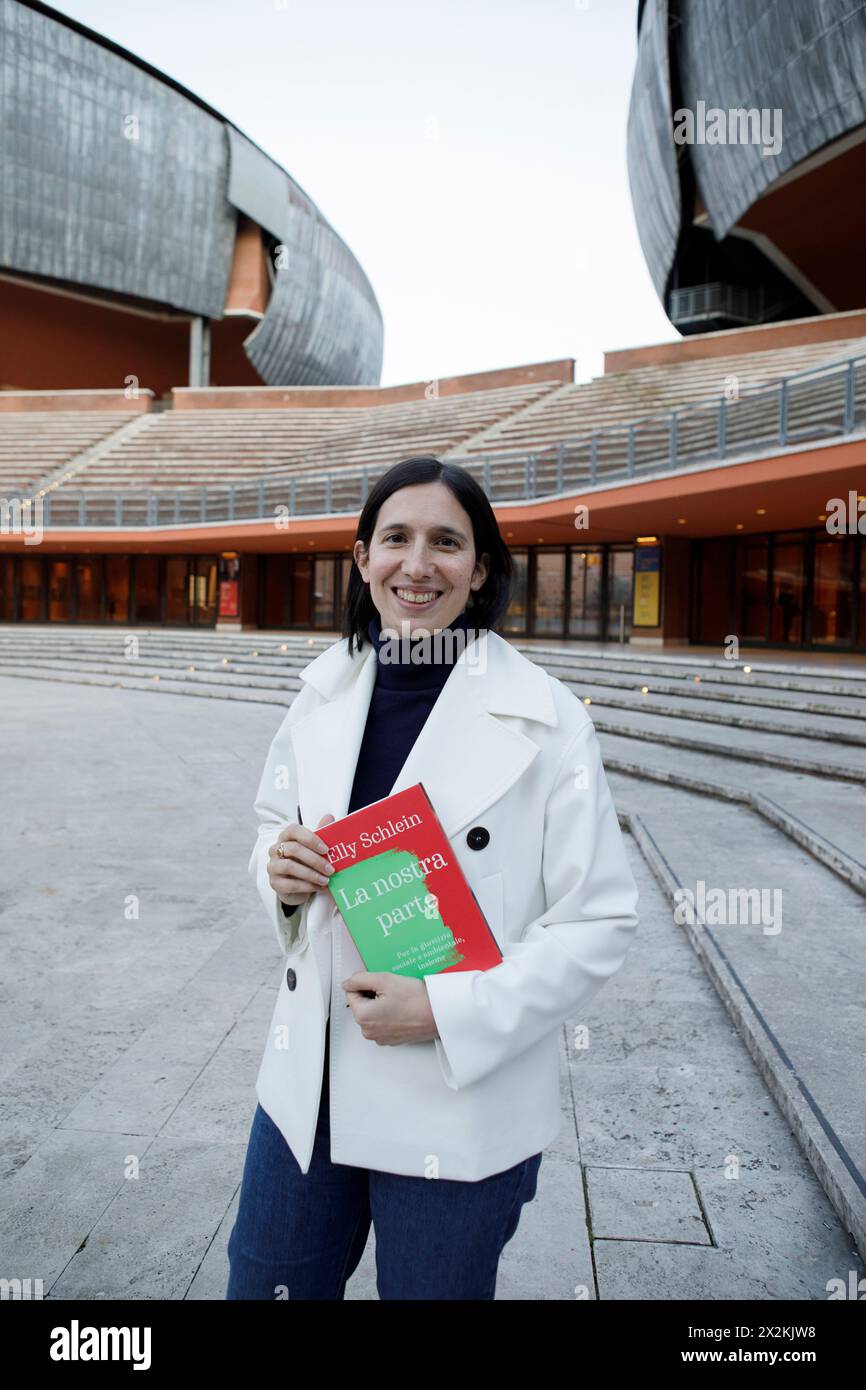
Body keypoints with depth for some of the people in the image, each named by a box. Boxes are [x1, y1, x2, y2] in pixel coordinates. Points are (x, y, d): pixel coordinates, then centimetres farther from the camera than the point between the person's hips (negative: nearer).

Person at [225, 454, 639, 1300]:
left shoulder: (545, 720, -16)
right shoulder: (325, 691, 0)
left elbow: (599, 923, -13)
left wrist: (446, 1011, -20)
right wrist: (279, 874, -9)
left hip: (460, 1112, -4)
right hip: (306, 1084, 5)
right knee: (264, 1285, 23)